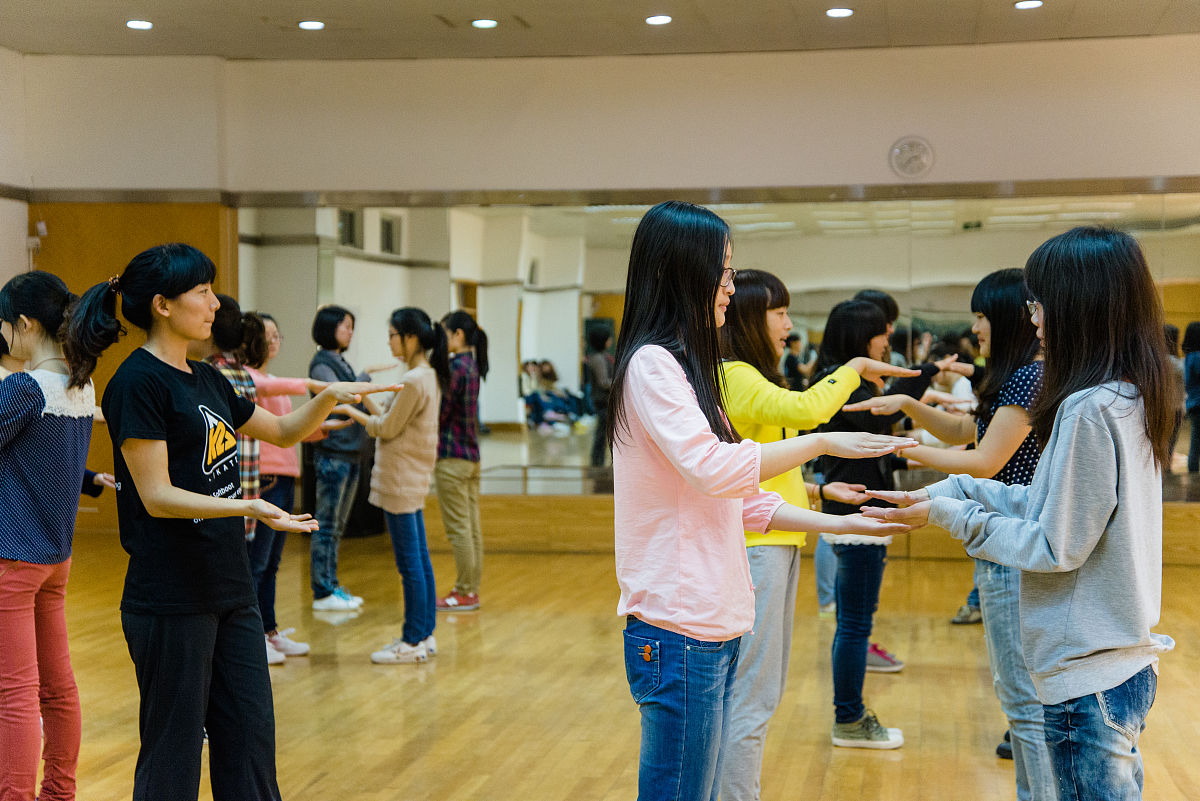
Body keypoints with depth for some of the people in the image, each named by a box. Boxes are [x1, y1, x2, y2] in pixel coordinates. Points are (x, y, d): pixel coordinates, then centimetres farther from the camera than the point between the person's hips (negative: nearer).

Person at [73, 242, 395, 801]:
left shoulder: (205, 380, 12)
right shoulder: (138, 383, -14)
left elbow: (283, 432, 22)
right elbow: (157, 497, -18)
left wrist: (328, 398, 3)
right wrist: (248, 508, -30)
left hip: (230, 588, 8)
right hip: (171, 600, -8)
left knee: (250, 735, 12)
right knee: (173, 750, 3)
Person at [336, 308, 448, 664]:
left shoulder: (414, 381, -19)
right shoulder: (430, 375, 11)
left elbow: (387, 428, -12)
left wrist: (351, 411, -1)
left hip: (401, 480, -10)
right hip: (413, 478, 10)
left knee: (410, 563, -3)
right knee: (419, 560, 14)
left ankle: (413, 642, 3)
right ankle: (425, 635, 21)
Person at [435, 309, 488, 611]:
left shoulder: (456, 367, -16)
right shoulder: (472, 365, 11)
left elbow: (440, 413, -16)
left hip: (452, 456, -9)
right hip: (471, 455, 9)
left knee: (458, 528, -3)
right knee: (472, 526, 11)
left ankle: (464, 592, 2)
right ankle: (471, 588, 17)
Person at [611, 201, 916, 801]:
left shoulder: (685, 366, 20)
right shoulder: (651, 363, -11)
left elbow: (737, 498, 20)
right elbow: (711, 468, -23)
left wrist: (835, 523, 14)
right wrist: (823, 442, -15)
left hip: (711, 625, 10)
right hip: (677, 625, -10)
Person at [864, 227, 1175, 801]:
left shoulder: (1089, 410, -21)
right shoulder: (1131, 398, 8)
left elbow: (1056, 546, -18)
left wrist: (948, 515, -12)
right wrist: (954, 489, 8)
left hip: (1089, 678, -9)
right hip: (1126, 662, 9)